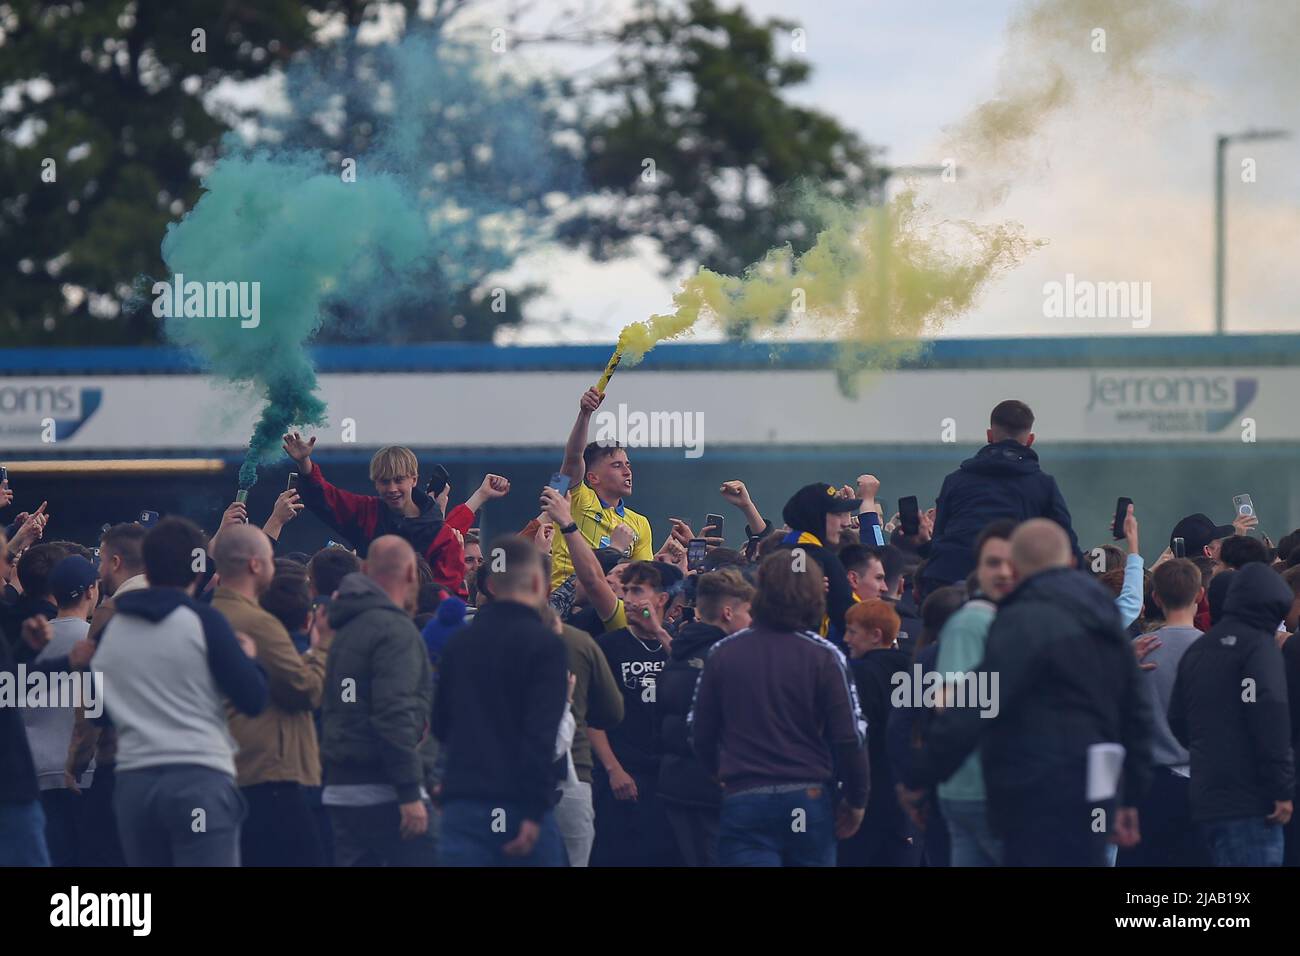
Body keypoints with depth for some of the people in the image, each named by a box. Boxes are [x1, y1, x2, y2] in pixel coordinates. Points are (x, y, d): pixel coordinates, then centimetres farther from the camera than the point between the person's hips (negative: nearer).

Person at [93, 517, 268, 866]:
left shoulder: (111, 631, 9)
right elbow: (253, 698, -5)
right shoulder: (204, 622, -5)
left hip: (133, 781, 5)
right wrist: (248, 657, 14)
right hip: (200, 778, -5)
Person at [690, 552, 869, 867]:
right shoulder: (823, 656, -4)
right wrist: (856, 799, 6)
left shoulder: (723, 654, 1)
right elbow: (850, 736, -7)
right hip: (810, 800, 0)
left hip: (743, 799, 0)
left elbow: (700, 734, 6)